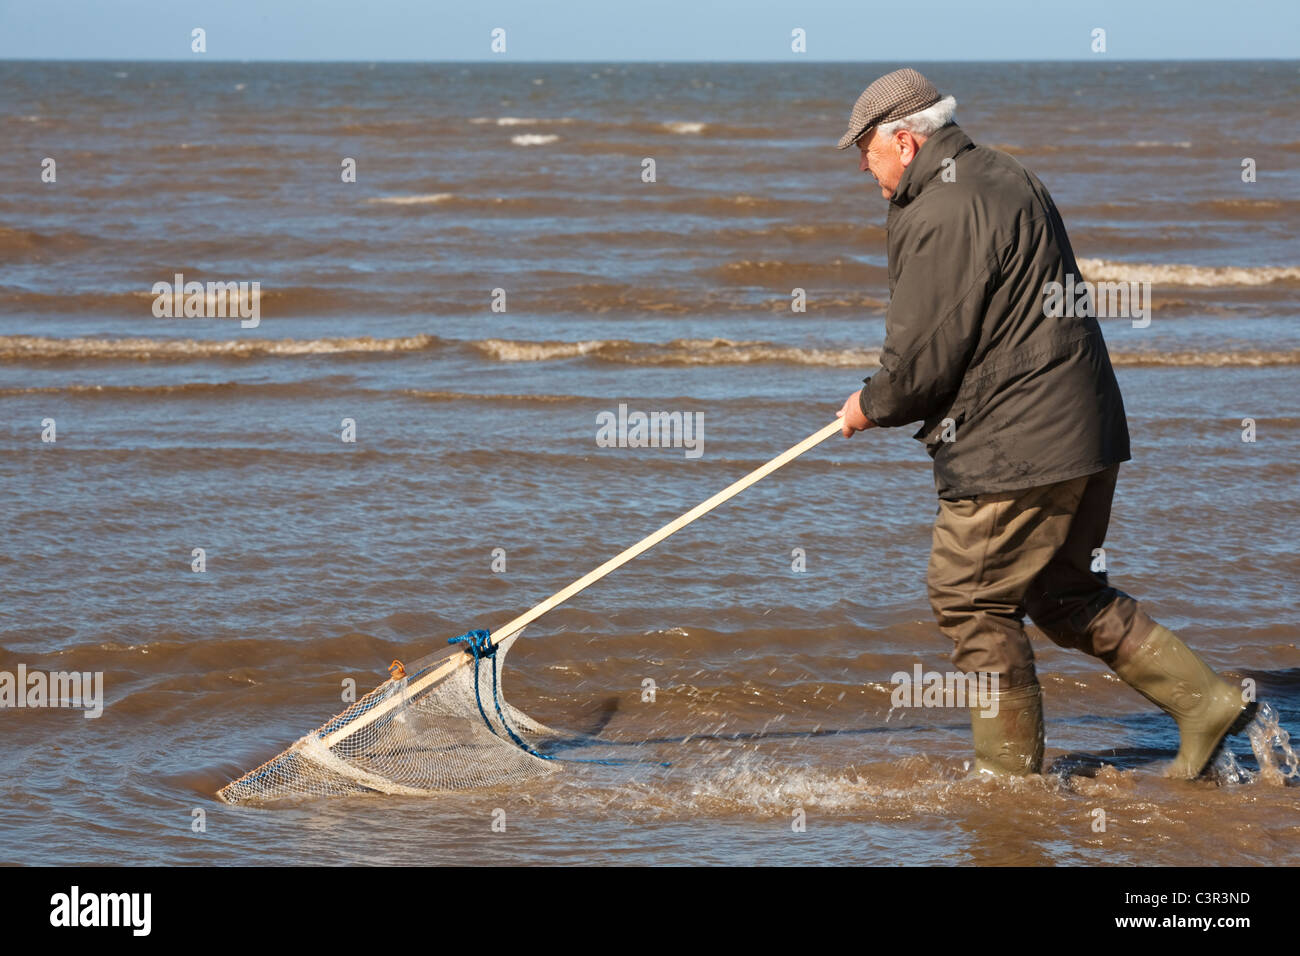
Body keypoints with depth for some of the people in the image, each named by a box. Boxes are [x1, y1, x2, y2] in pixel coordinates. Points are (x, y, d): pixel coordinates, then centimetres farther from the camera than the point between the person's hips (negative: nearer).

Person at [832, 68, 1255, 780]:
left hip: (1016, 447, -10)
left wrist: (872, 407, 3)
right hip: (1084, 431, 10)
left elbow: (926, 355, -17)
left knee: (970, 599, 2)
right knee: (1062, 593, 20)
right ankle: (1205, 702, 15)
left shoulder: (941, 215, -17)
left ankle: (1010, 774, 9)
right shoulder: (1006, 179, 16)